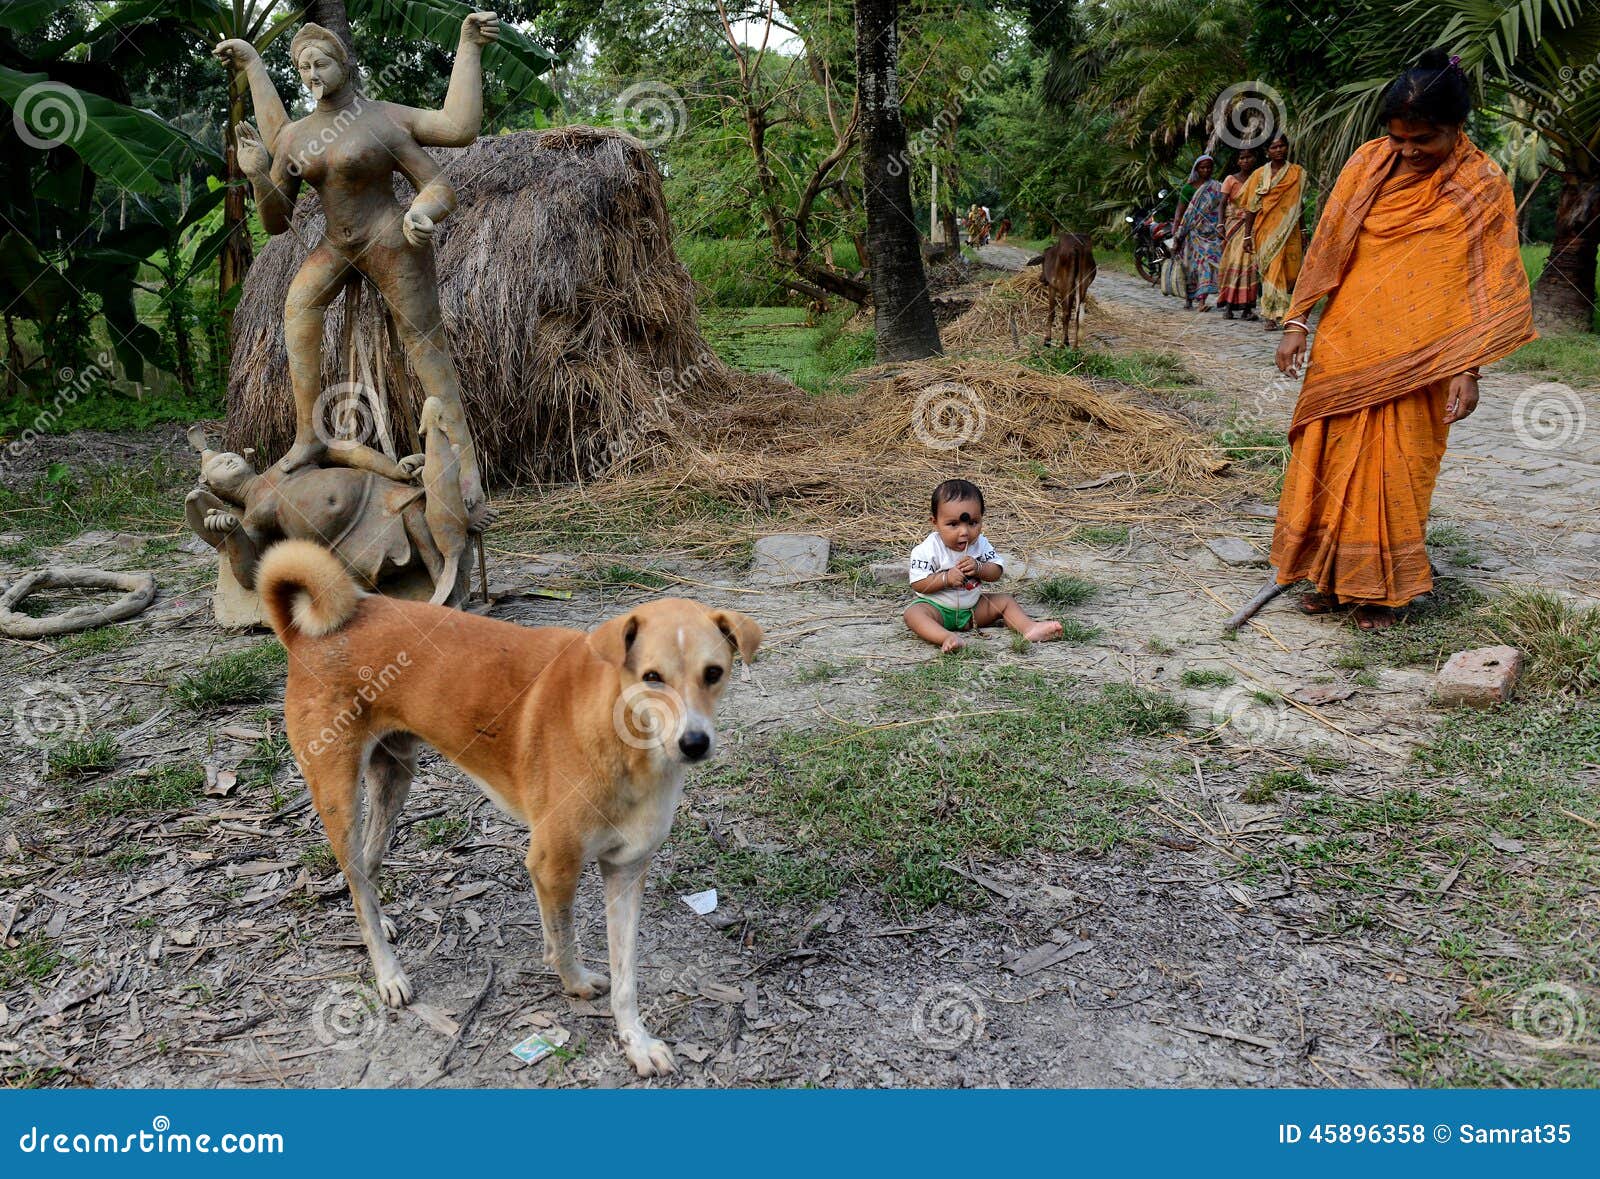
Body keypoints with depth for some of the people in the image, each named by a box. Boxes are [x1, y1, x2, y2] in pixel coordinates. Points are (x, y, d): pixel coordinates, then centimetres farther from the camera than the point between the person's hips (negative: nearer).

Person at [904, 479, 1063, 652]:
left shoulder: (980, 544, -3)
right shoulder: (929, 550, -17)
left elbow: (997, 572, -1)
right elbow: (918, 584, -18)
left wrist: (978, 568, -21)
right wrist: (947, 578, -29)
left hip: (972, 608, 5)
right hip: (937, 607, -5)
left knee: (1005, 600, 0)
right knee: (913, 613, -34)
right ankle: (947, 637, -57)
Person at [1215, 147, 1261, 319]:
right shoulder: (1231, 179, 4)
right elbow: (1222, 204, -5)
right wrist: (1221, 225, -18)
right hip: (1234, 224, -1)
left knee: (1249, 262, -10)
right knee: (1232, 263, -7)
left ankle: (1247, 307, -12)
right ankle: (1228, 306, -5)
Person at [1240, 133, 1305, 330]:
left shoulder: (1298, 173, 9)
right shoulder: (1260, 174, 5)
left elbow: (1298, 204, 14)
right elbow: (1252, 207, 3)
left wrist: (1302, 232, 12)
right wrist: (1248, 235, -2)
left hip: (1289, 230, 1)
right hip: (1265, 230, -1)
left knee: (1290, 271, -1)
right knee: (1271, 270, -5)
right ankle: (1271, 316, -1)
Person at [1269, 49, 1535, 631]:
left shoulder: (1483, 188, -5)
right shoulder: (1369, 163, 1)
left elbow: (1488, 284, -5)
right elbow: (1327, 244, 5)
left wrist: (1467, 370, -11)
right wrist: (1297, 323, 1)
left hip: (1414, 362, -3)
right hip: (1344, 344, 3)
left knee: (1393, 469, 2)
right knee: (1330, 461, 6)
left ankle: (1380, 588, 15)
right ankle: (1331, 576, 19)